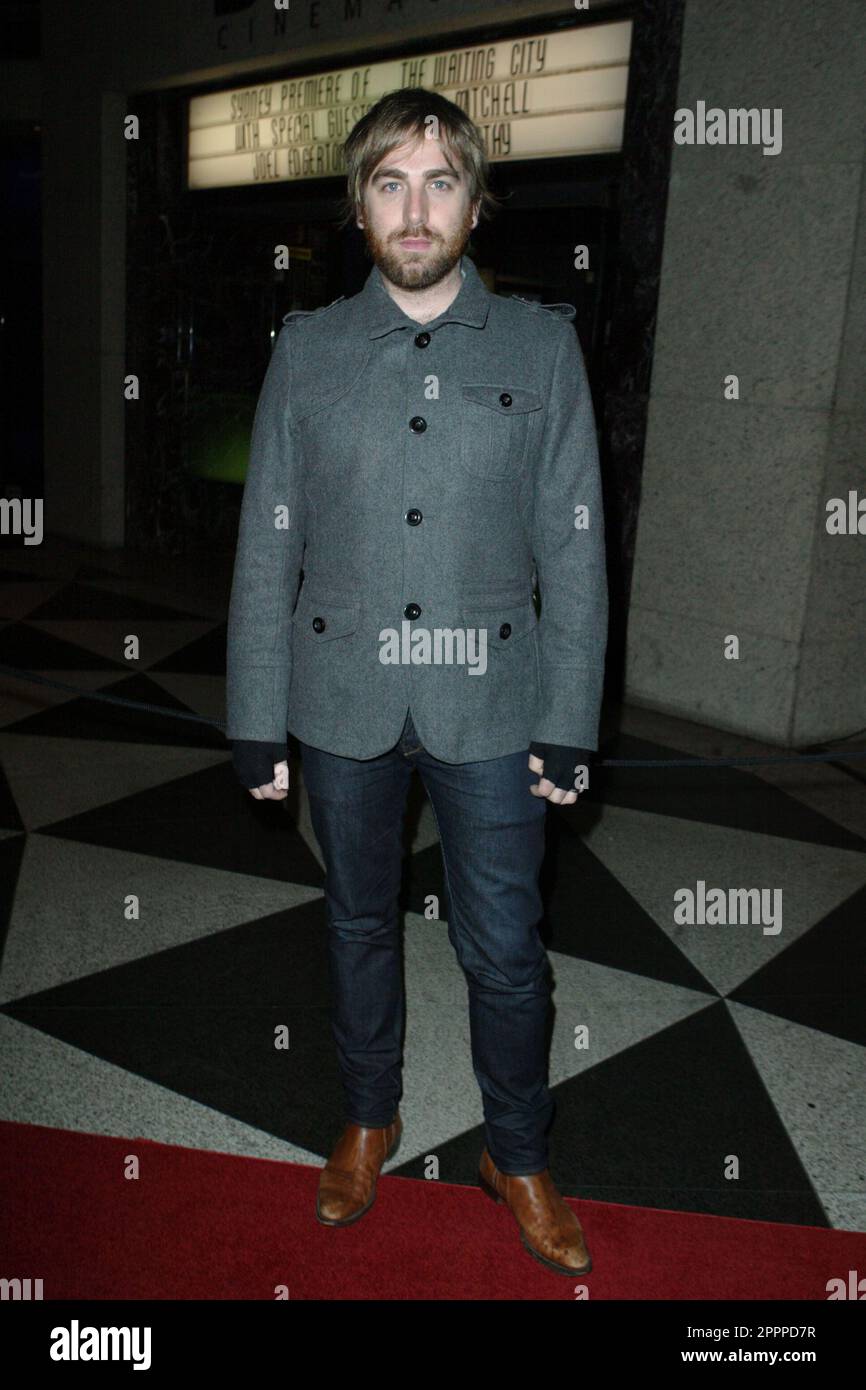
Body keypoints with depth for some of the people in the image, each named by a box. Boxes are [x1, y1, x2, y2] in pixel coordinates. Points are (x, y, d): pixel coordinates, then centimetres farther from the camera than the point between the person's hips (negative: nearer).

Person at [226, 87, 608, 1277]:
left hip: (490, 702, -1)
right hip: (344, 699, 1)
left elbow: (574, 545, -2)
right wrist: (256, 721, -1)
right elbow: (267, 544, 1)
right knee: (359, 921, 17)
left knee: (506, 949, 6)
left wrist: (572, 722, -5)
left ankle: (518, 1157, 32)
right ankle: (369, 1119, 42)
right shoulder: (307, 351, 1)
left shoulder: (542, 345, 0)